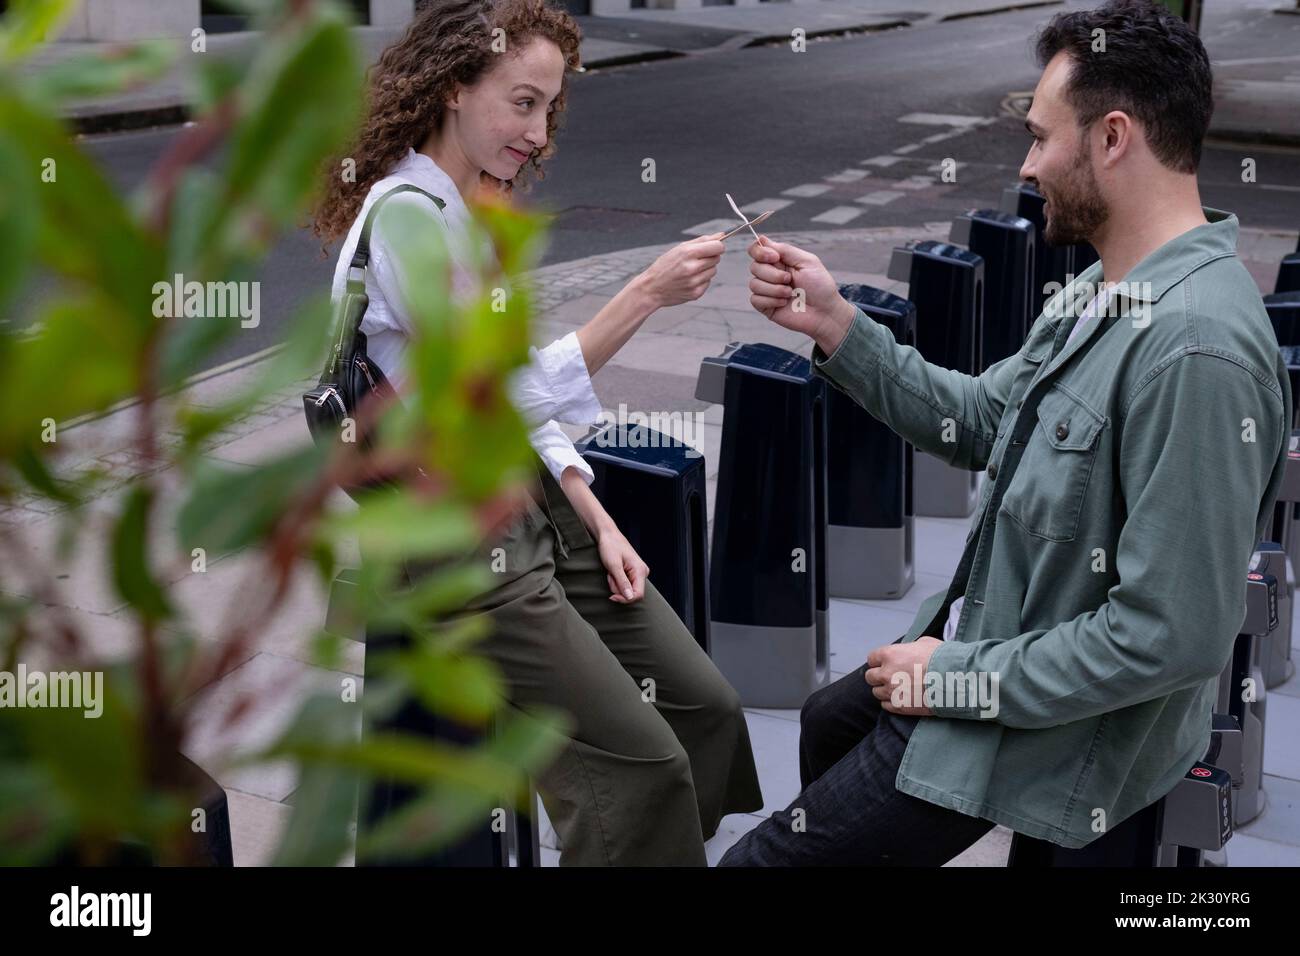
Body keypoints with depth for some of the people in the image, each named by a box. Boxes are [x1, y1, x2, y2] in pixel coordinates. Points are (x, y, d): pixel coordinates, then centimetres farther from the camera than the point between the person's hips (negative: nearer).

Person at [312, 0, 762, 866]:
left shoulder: (481, 204, 10)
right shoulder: (405, 217, -19)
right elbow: (507, 400, -22)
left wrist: (596, 519, 6)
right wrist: (644, 295, -23)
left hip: (529, 501, 9)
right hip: (455, 540, -9)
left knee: (707, 706, 3)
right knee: (641, 762, -10)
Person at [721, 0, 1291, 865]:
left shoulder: (1195, 349, -32)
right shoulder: (1109, 293, 0)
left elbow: (1174, 634, -32)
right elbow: (980, 421, 8)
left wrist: (957, 679, -22)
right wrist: (835, 325, -3)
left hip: (1060, 726, -10)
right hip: (992, 641, 10)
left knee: (765, 855, -3)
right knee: (828, 726, 33)